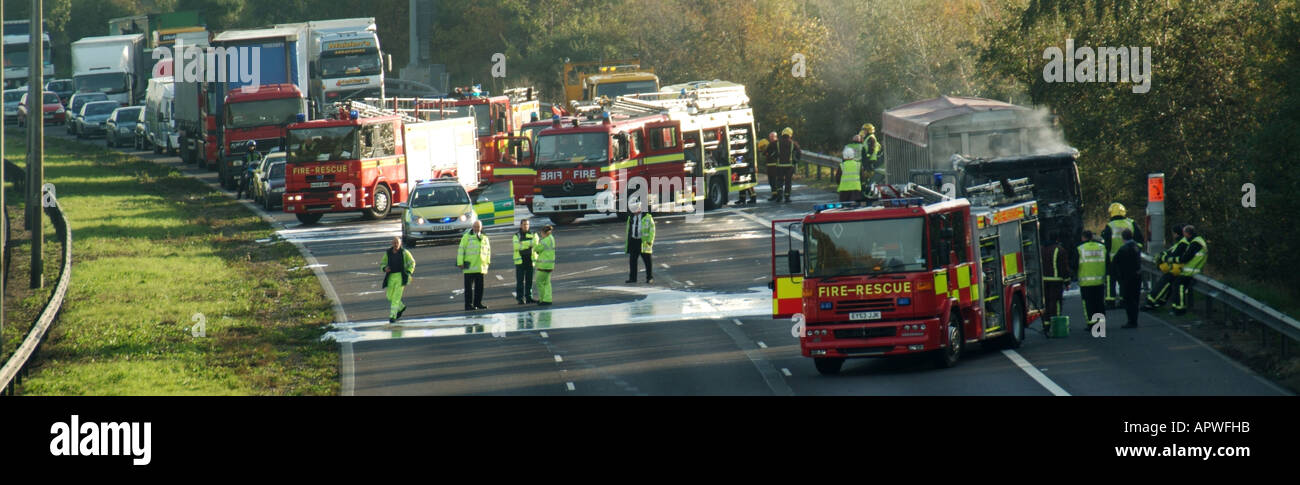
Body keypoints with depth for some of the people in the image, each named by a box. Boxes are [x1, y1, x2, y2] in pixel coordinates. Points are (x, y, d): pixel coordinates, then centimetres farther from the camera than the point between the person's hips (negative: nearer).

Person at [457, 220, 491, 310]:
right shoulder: (467, 237, -2)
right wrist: (460, 263, -10)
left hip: (480, 268, 5)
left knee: (479, 286, 8)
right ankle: (469, 305, -1)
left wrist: (487, 262, 16)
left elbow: (488, 250, 23)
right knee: (469, 287, -3)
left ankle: (478, 303, 17)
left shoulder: (484, 238, 13)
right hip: (469, 267, -5)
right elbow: (461, 250, -5)